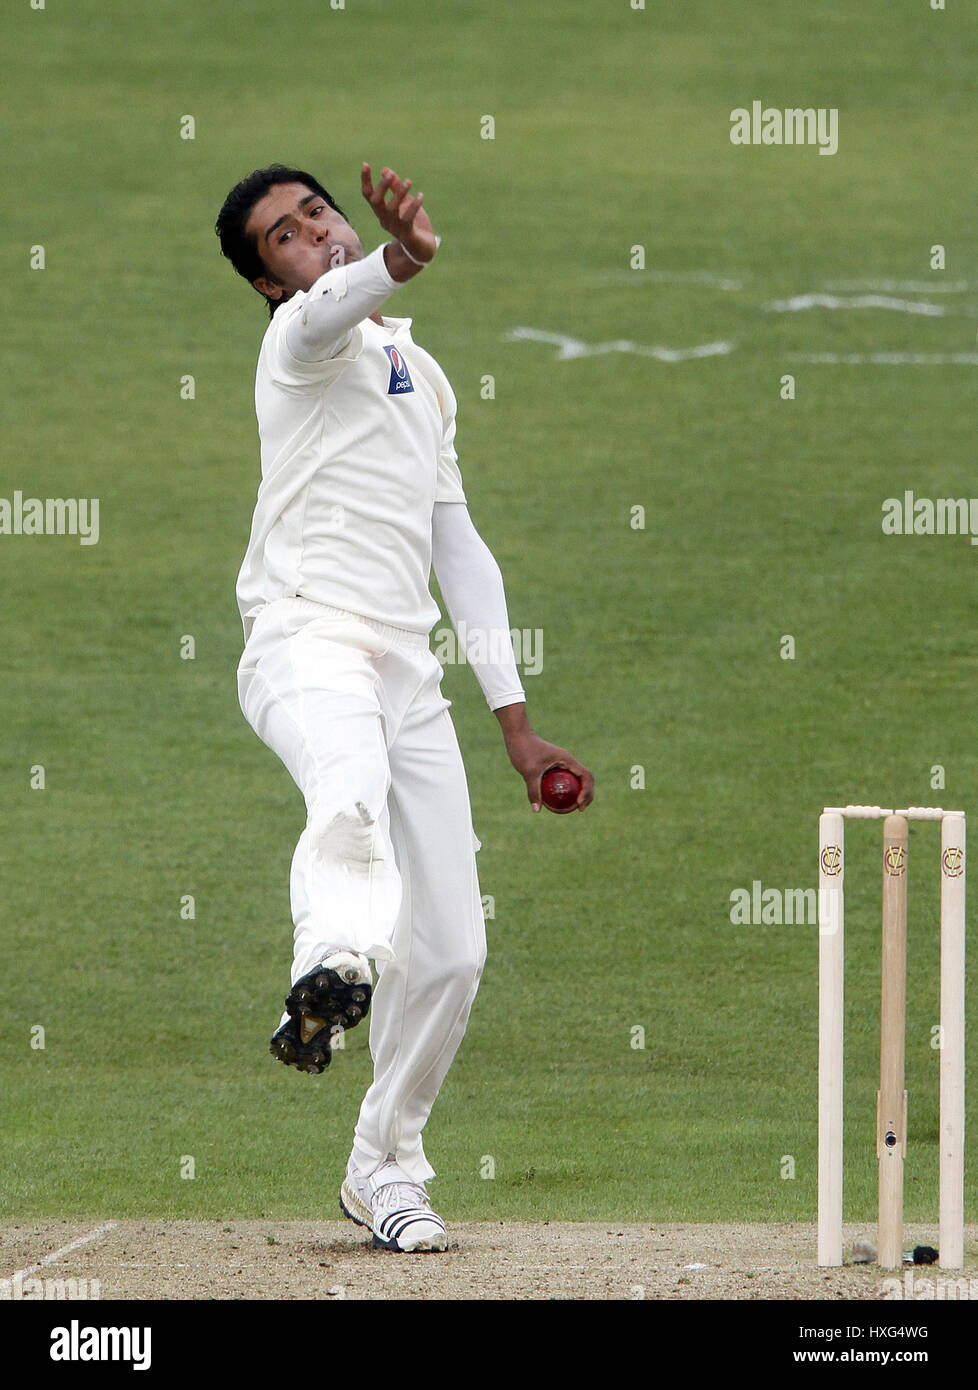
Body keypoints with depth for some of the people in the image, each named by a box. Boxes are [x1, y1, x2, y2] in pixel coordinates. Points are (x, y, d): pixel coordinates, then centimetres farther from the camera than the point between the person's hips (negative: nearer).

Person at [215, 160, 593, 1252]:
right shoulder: (304, 338, 4)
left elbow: (460, 548, 26)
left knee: (449, 952, 3)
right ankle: (332, 967, -66)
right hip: (307, 639, -6)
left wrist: (514, 723, 20)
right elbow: (331, 303, -23)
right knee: (352, 792, -40)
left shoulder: (421, 375, 26)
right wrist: (403, 260, -47)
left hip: (408, 673, 6)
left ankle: (384, 1170, 20)